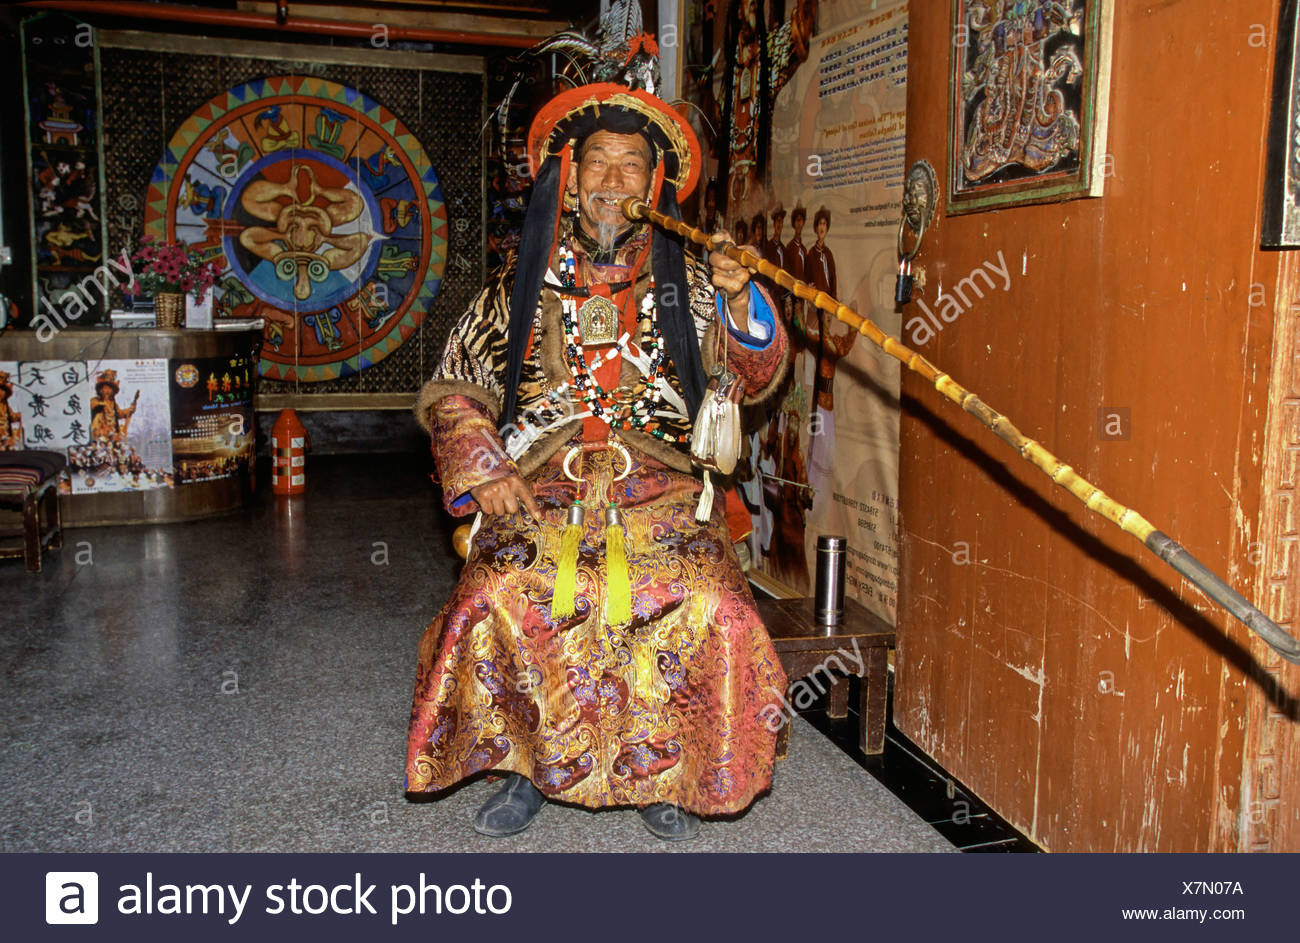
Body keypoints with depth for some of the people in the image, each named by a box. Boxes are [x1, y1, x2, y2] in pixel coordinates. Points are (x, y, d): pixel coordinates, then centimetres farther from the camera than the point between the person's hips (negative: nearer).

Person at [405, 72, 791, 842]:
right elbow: (452, 390, 12)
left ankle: (663, 774, -1)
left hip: (663, 488, 0)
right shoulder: (522, 284, 12)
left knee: (710, 609, -26)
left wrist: (739, 299, -16)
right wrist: (482, 471, -4)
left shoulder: (687, 282, 12)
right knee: (502, 599, -28)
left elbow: (757, 377, 2)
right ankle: (529, 764, -1)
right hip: (540, 487, 0)